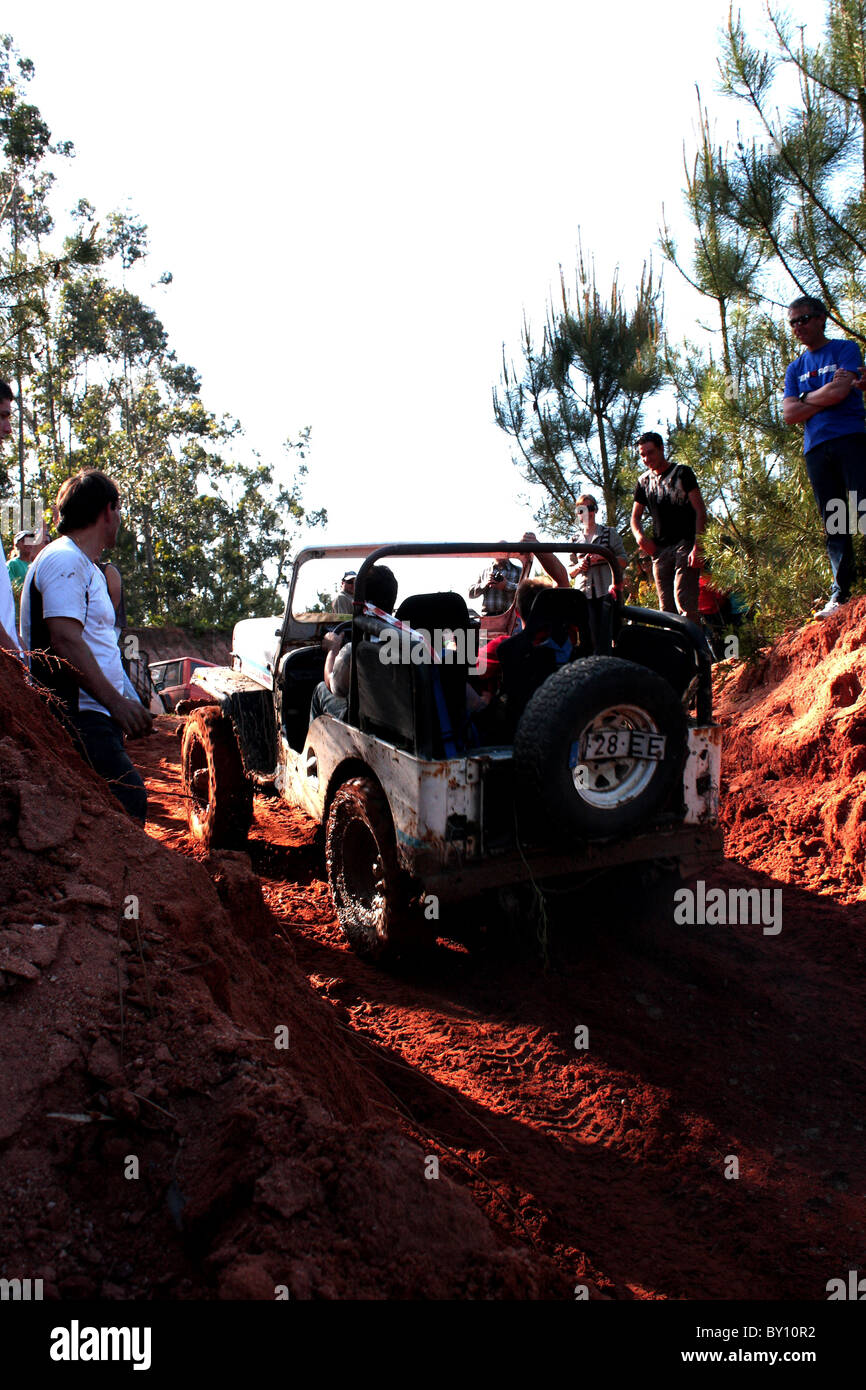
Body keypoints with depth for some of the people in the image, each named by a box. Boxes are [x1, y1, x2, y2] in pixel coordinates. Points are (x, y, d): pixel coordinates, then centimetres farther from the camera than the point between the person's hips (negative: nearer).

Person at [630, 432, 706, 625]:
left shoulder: (682, 473, 1)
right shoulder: (644, 481, 15)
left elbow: (700, 511, -3)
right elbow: (635, 516, 21)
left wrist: (697, 546, -14)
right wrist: (640, 536, -2)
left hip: (685, 544, -5)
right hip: (659, 549, 5)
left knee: (684, 603, -18)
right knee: (666, 607, 2)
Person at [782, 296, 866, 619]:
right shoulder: (795, 369, 21)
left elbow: (839, 393, -9)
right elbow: (789, 415, 8)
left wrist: (804, 399, 4)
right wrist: (827, 396, -1)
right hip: (816, 449, 5)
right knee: (832, 523, 1)